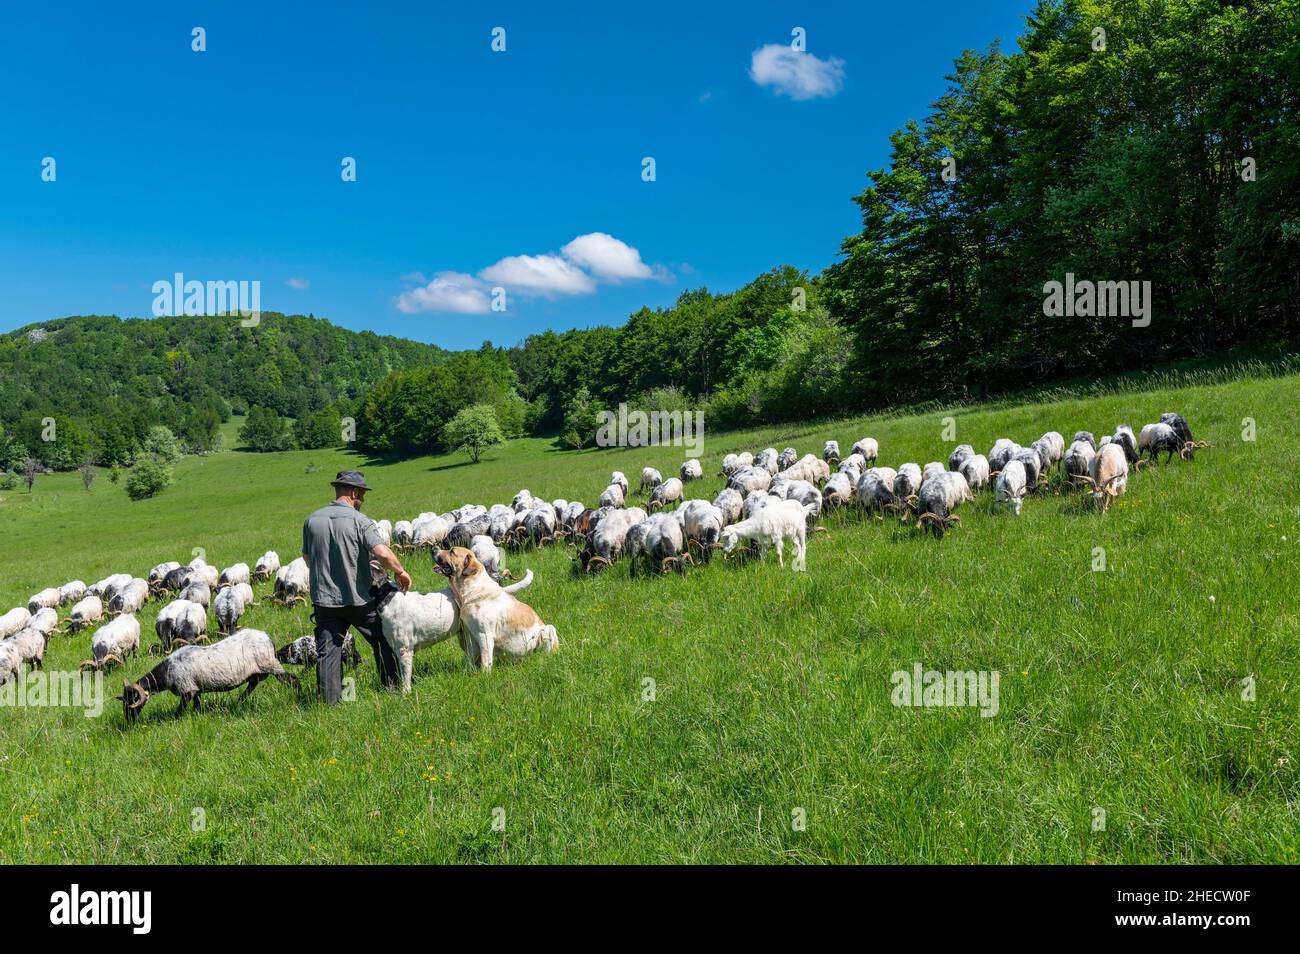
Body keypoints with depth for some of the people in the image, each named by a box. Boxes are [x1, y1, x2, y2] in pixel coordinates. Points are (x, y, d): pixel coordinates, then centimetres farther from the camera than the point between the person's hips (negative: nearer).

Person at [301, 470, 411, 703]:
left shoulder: (311, 521, 2)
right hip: (359, 598, -3)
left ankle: (330, 701, 9)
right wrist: (400, 572, -8)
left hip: (324, 598, 4)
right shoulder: (359, 521, -13)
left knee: (327, 651, 8)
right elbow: (382, 553, -24)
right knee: (384, 640, 15)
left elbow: (307, 558, 15)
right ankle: (392, 687, 22)